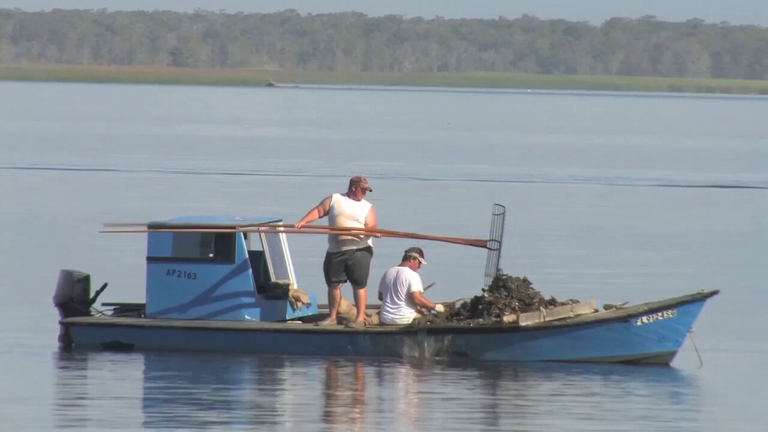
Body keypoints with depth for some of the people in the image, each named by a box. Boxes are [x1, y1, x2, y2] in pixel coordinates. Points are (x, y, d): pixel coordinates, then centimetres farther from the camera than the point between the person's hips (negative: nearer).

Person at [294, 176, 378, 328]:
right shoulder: (334, 200, 10)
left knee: (359, 284, -6)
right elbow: (318, 211, 5)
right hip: (335, 251, 2)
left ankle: (360, 318, -4)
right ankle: (332, 317, 20)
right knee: (333, 283, 8)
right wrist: (303, 221, -8)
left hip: (359, 250, -2)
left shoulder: (367, 208, 7)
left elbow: (371, 227, -2)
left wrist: (373, 231, -26)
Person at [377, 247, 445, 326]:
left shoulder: (387, 273, 10)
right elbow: (417, 299, -20)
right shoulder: (412, 275, -12)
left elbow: (380, 297, 18)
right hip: (405, 320, -7)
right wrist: (436, 307, -10)